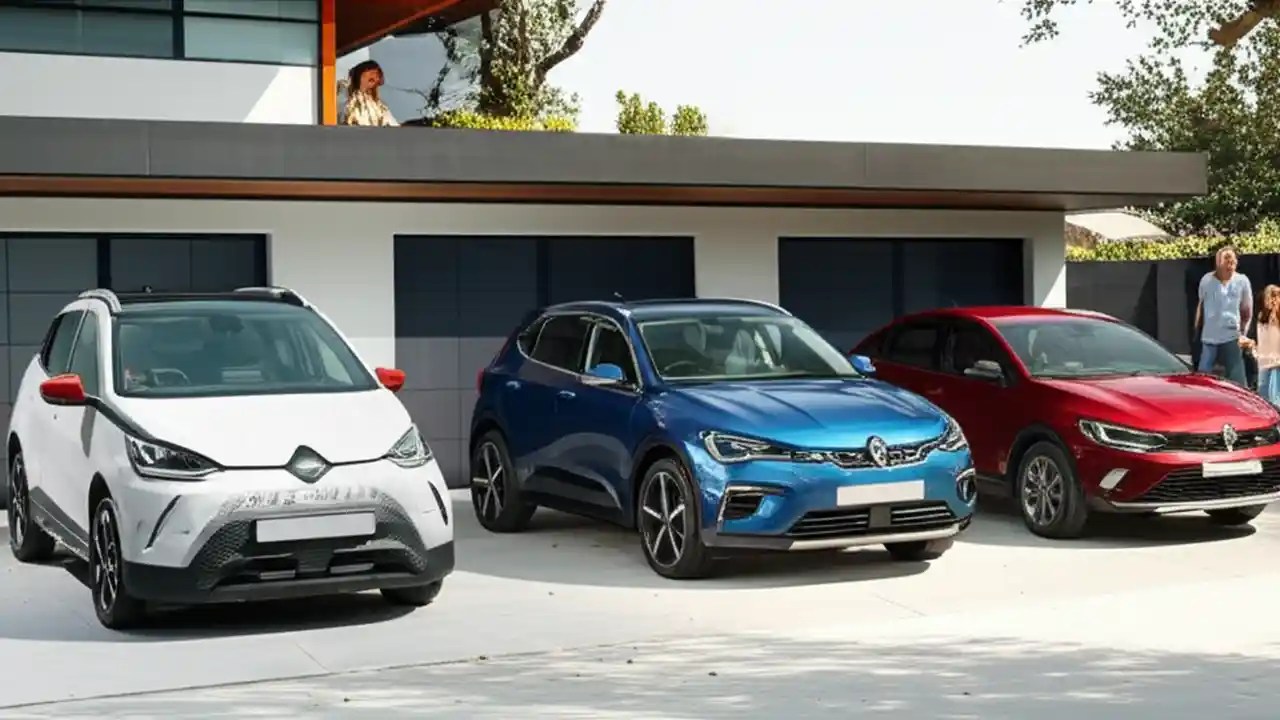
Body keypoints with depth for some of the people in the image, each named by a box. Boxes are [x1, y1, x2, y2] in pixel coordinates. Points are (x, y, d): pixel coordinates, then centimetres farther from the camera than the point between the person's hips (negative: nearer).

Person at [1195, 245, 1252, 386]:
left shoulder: (1242, 281, -1)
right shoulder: (1206, 280, 1)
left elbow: (1247, 311, 7)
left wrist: (1244, 333, -1)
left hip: (1232, 338, -1)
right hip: (1208, 338, 1)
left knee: (1237, 380, -2)